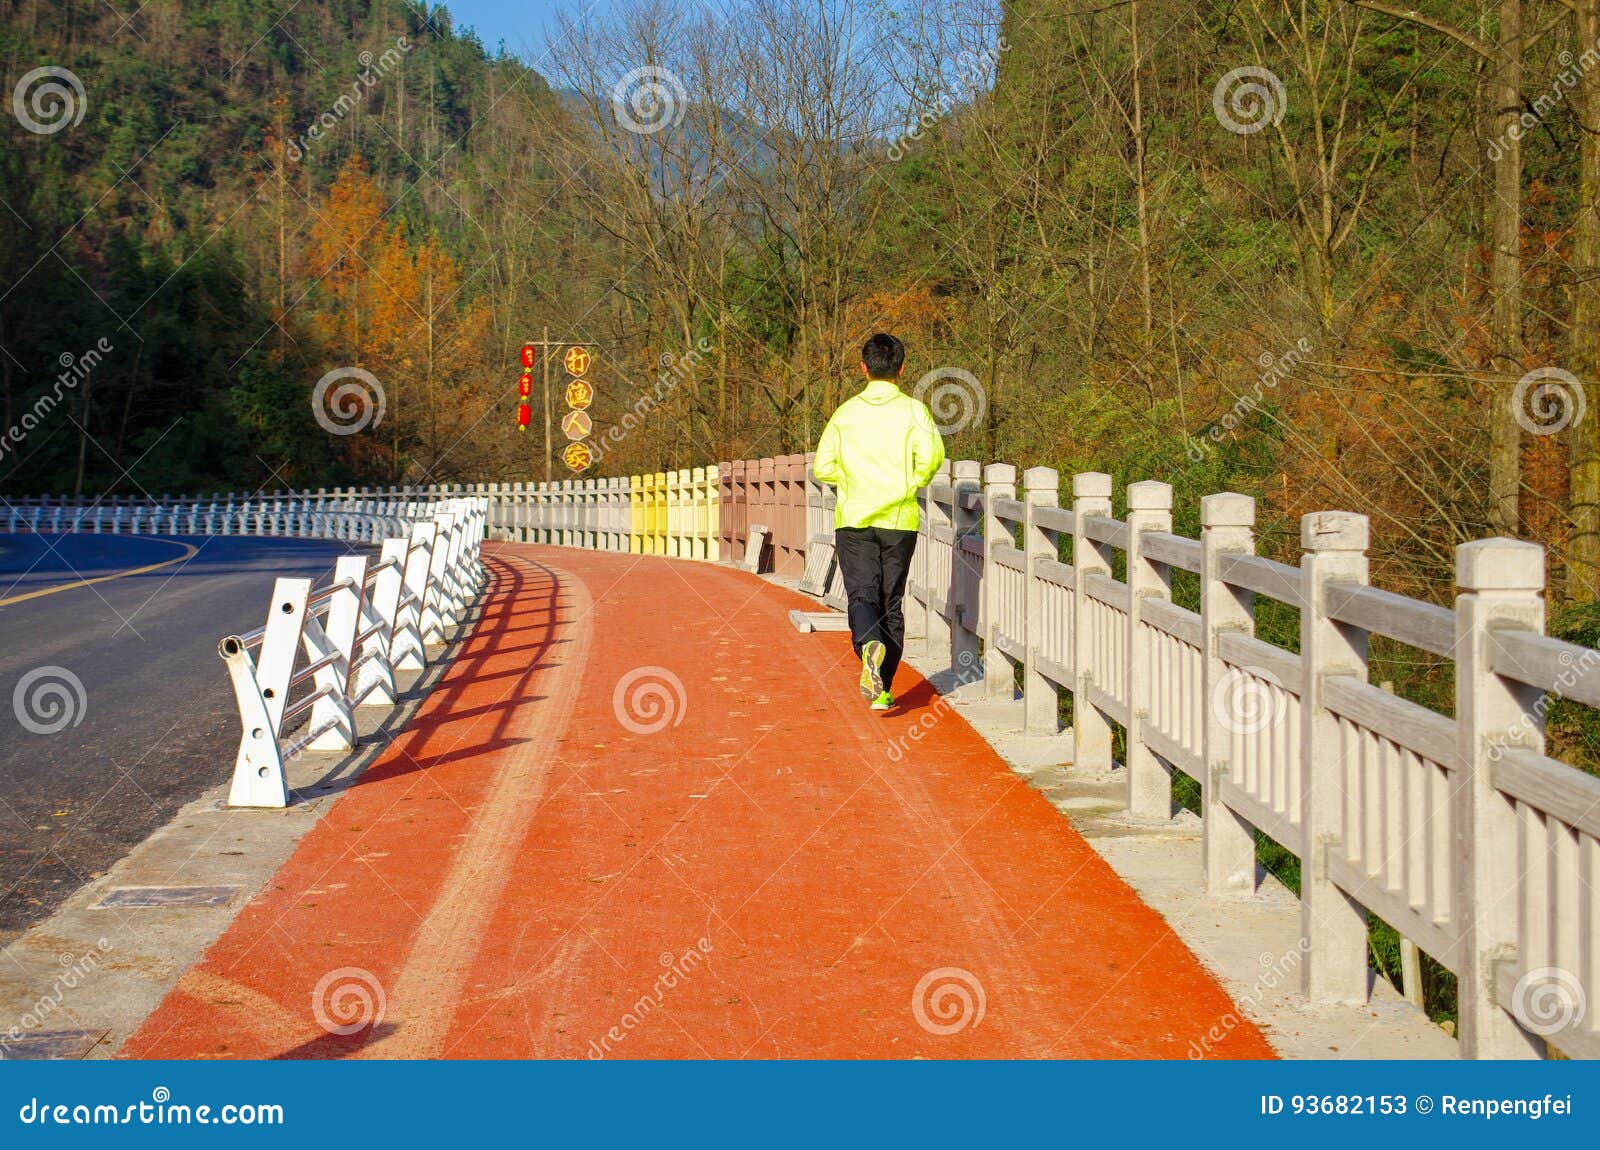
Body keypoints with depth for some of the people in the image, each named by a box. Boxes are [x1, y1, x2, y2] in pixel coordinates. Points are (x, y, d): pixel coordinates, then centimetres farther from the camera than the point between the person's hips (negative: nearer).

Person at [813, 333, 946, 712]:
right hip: (899, 520, 0)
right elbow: (930, 454, -17)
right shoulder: (913, 410, -1)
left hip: (853, 520, 0)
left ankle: (869, 644, -37)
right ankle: (882, 690, 10)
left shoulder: (846, 411, 5)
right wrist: (914, 482, 2)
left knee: (862, 595, -3)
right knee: (892, 602, 9)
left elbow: (823, 466, 2)